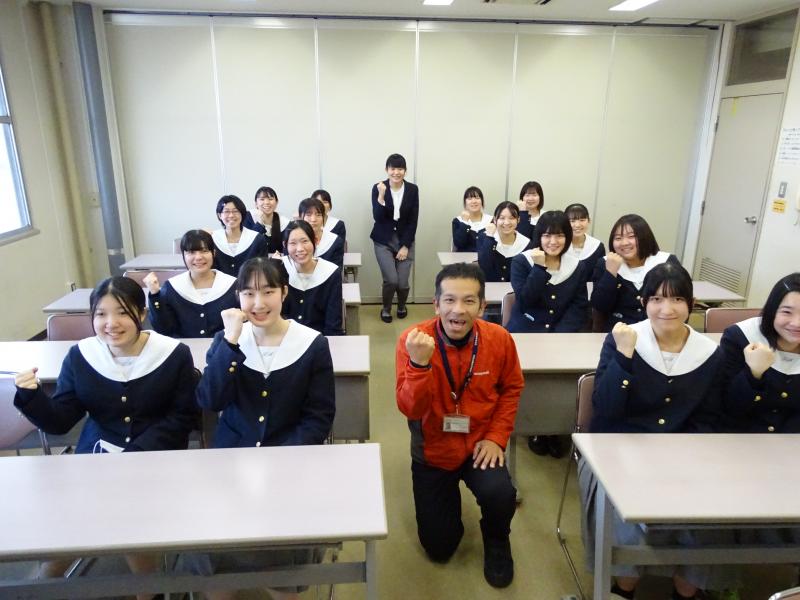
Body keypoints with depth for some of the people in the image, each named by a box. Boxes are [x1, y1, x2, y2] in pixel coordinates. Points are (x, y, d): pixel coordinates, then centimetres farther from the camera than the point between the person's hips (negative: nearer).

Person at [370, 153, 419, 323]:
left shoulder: (413, 189, -3)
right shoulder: (378, 188, -8)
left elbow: (413, 221, -3)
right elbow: (377, 217, -15)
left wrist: (405, 246, -7)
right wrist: (381, 196, -28)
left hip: (405, 240, 1)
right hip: (383, 240, -1)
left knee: (403, 282, -5)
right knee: (391, 280, -14)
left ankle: (402, 306, 30)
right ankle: (386, 308, 17)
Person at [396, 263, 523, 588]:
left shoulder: (499, 338, -15)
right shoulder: (413, 340, -22)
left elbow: (511, 389, 3)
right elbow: (410, 410, -24)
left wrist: (496, 436, -8)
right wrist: (419, 364, -41)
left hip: (480, 444, 1)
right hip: (432, 451, 0)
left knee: (500, 495, -29)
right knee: (438, 548, 6)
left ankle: (496, 541, 9)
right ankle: (449, 497, 40)